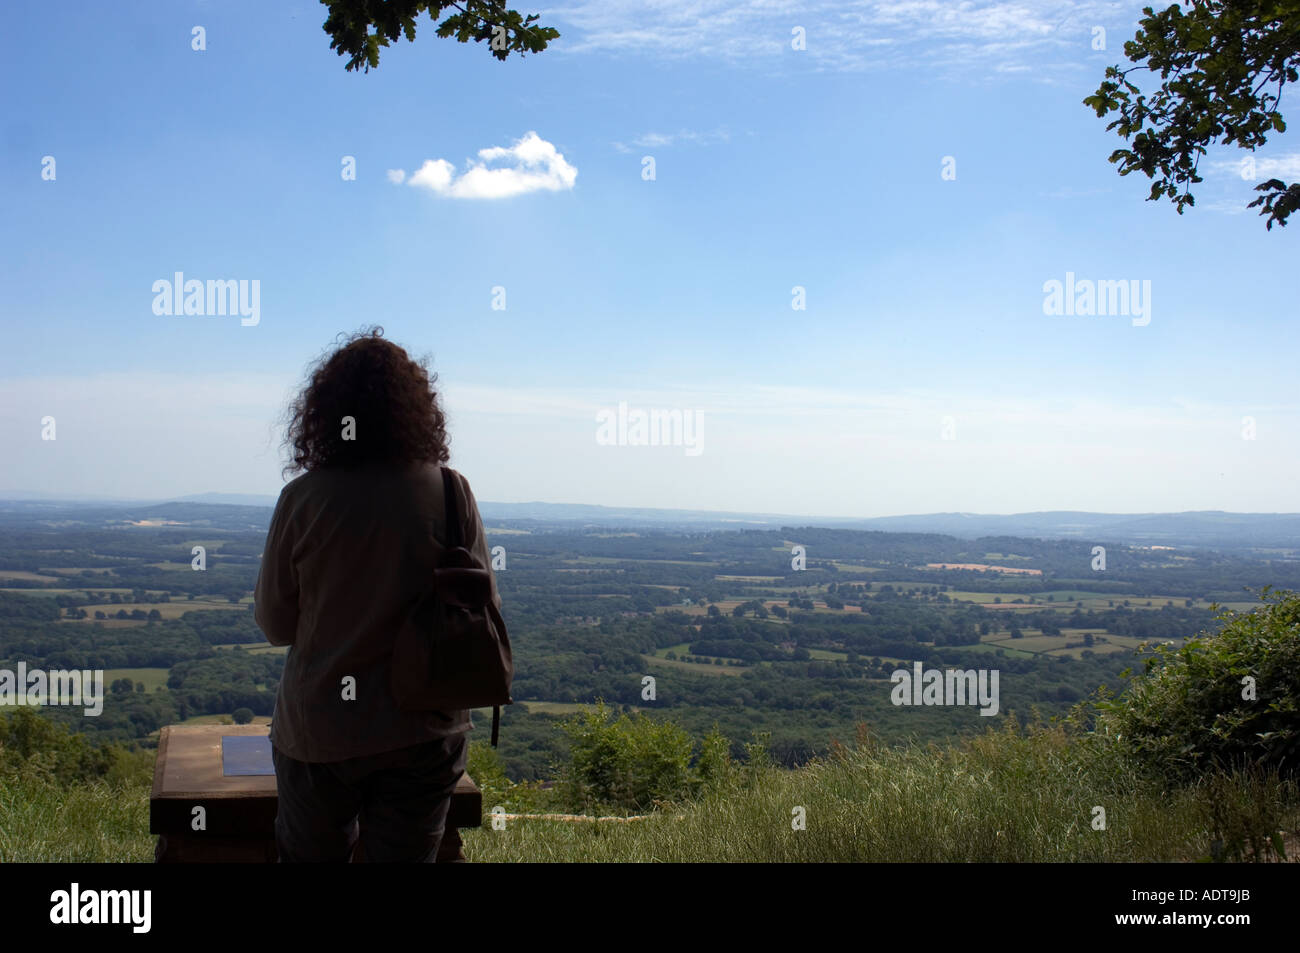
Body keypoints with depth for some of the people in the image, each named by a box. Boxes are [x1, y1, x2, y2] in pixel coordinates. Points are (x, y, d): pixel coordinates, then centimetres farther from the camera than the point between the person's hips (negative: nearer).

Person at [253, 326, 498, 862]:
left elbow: (274, 624, -3)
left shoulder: (303, 500, -13)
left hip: (320, 731, -1)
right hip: (425, 731, 1)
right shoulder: (451, 493, -10)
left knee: (309, 855, 20)